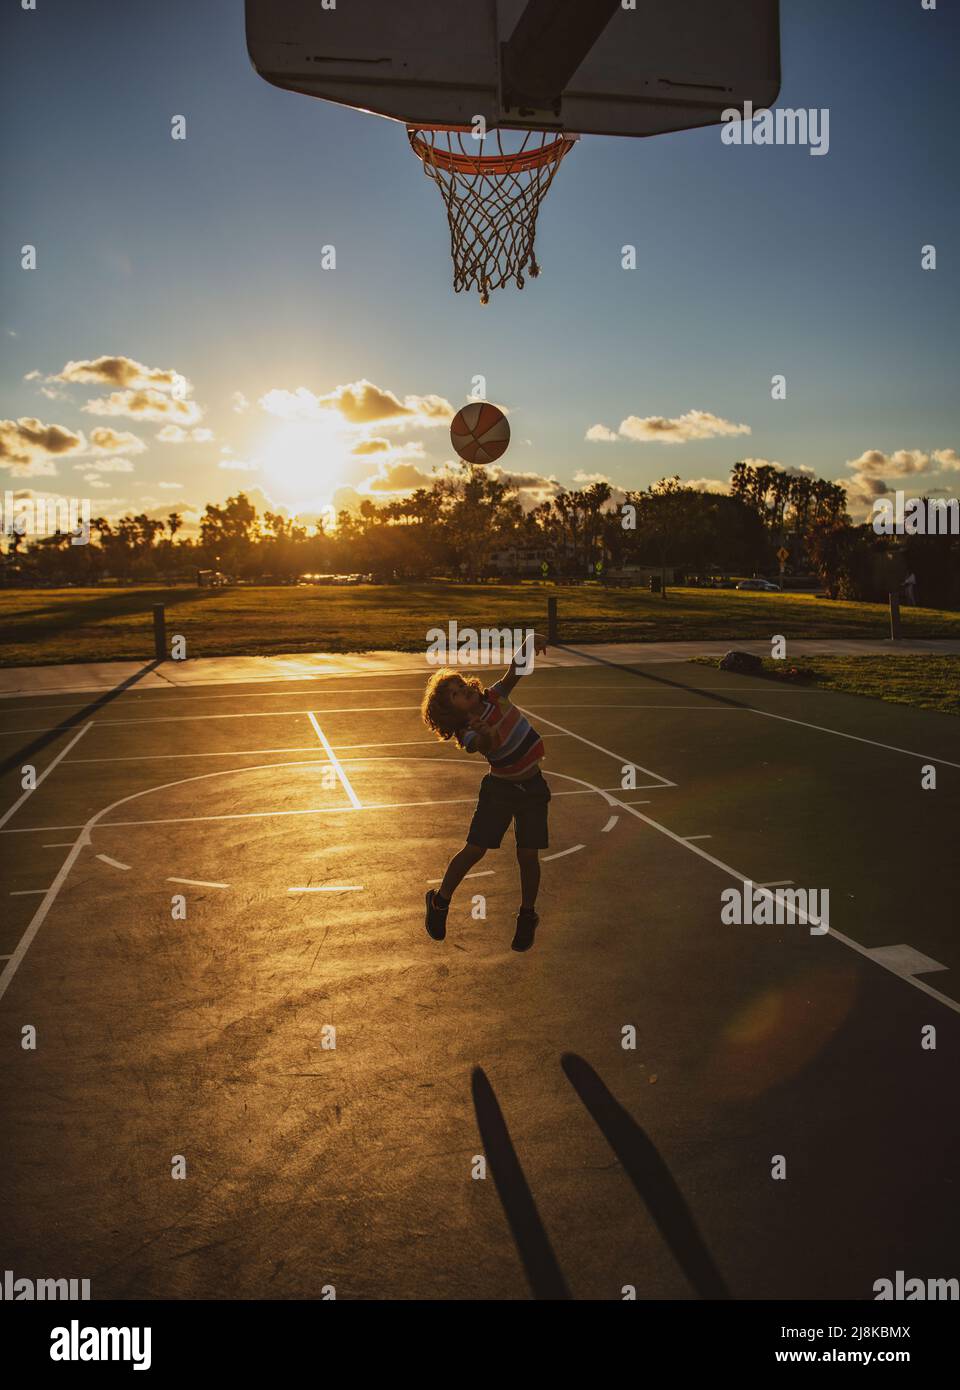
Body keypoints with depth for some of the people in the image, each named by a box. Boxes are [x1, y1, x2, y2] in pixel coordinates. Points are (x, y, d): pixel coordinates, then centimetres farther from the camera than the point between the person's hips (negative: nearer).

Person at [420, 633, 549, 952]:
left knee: (528, 854, -1)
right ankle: (440, 901, 22)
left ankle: (527, 916, 22)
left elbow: (515, 671, -18)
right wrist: (485, 734, -63)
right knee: (474, 849, -3)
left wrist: (530, 644, -35)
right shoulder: (468, 734, -19)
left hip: (532, 788, 3)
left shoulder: (494, 697, -7)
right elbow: (487, 746, -41)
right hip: (499, 789, -3)